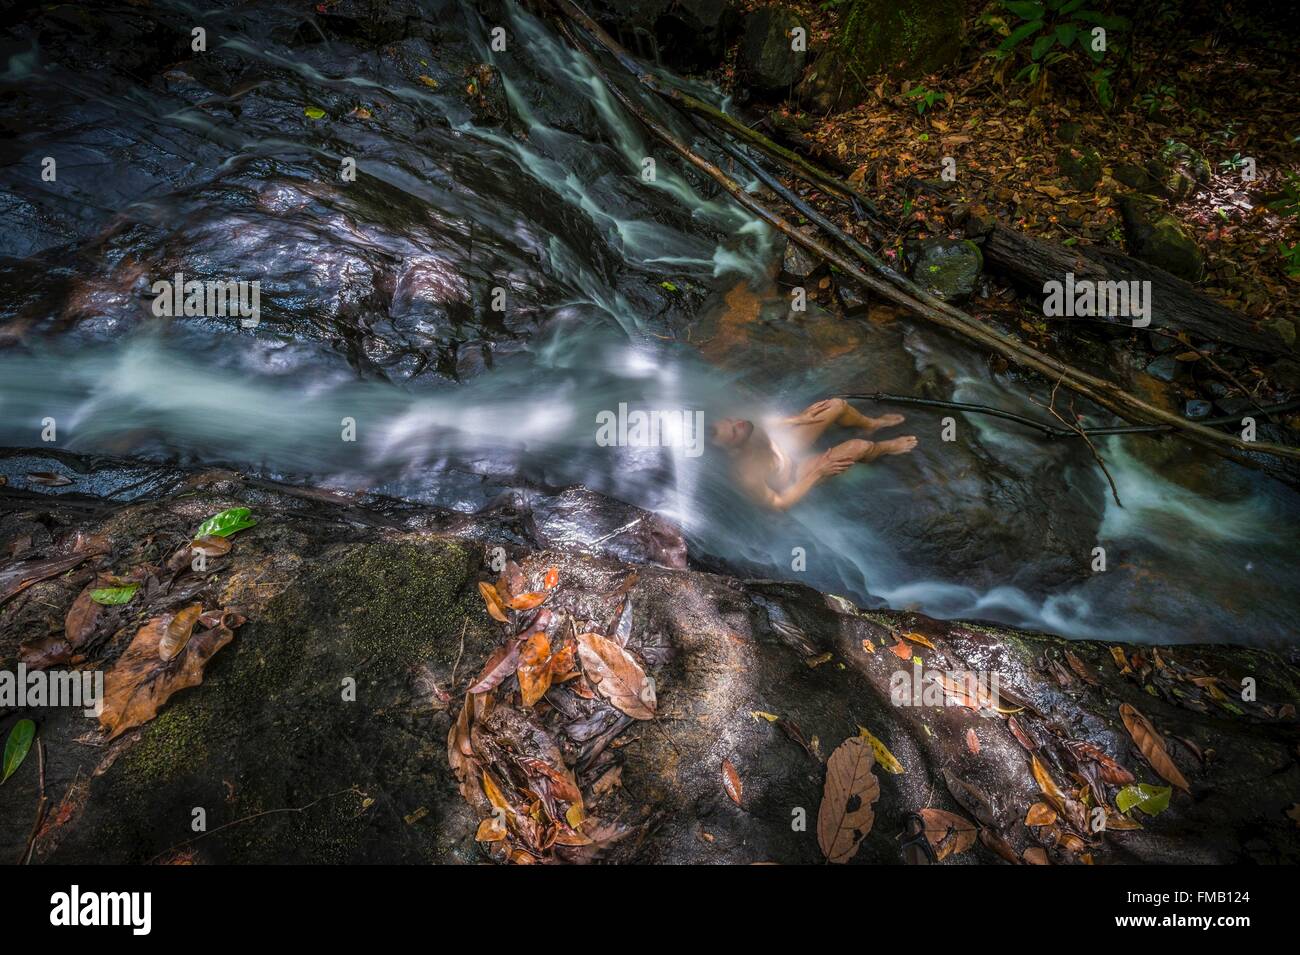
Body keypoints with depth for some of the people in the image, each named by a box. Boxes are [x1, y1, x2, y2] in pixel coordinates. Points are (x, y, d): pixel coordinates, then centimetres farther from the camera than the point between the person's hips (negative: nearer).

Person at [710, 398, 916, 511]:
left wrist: (800, 419, -3)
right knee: (859, 447, -16)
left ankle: (871, 424, 35)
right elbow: (778, 504, -26)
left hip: (783, 445, 6)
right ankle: (886, 447, 24)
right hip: (794, 475, -6)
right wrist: (817, 473, -23)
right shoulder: (747, 476, -43)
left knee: (838, 405, -1)